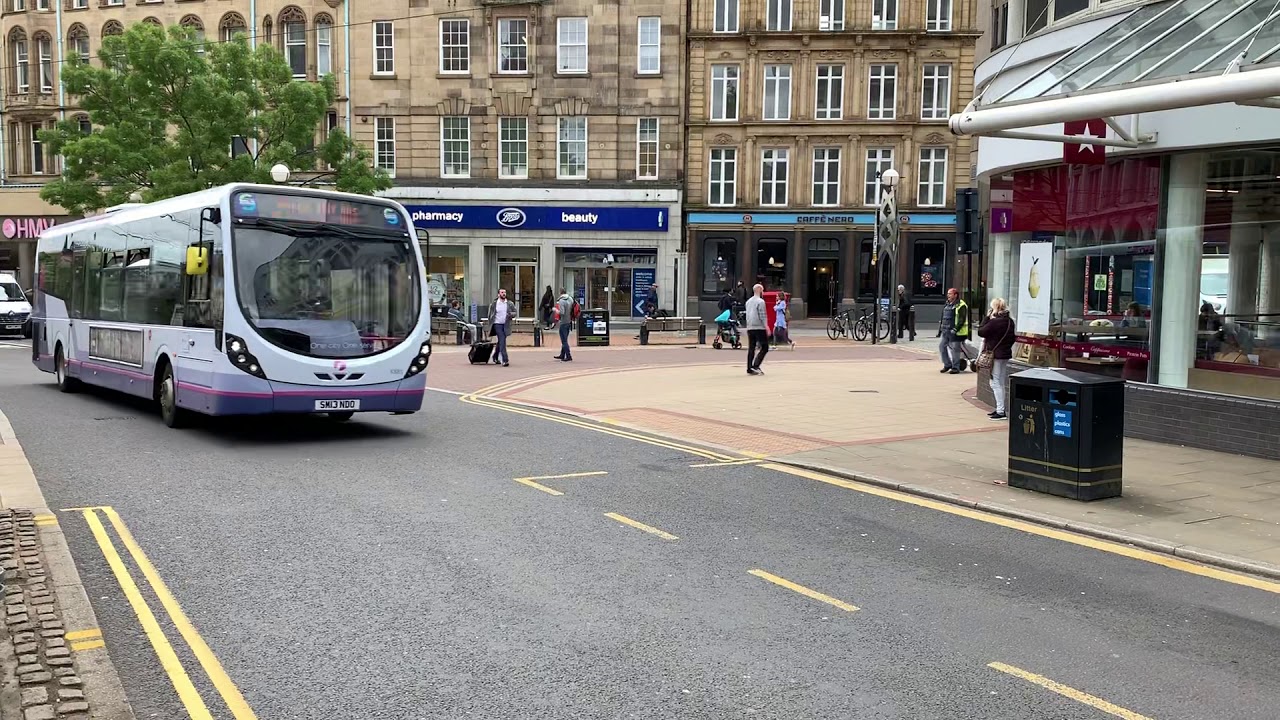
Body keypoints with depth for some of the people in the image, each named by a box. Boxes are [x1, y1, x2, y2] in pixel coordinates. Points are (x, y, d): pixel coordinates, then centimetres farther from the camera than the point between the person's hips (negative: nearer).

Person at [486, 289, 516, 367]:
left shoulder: (510, 304, 7)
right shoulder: (493, 304, 2)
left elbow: (515, 313, 9)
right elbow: (490, 316, 9)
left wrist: (511, 314, -15)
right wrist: (490, 326, 7)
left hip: (506, 325, 4)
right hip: (497, 324, -4)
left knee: (500, 342, 15)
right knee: (502, 341, -16)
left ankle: (495, 357, 36)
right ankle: (505, 360, -20)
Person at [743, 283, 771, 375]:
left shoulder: (748, 302, 15)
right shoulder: (760, 301, -9)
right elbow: (763, 316, -14)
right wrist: (767, 328, -13)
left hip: (749, 328, 7)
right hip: (759, 328, -7)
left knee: (751, 349, 7)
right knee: (764, 348, -2)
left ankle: (749, 368, 4)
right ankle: (755, 366, -13)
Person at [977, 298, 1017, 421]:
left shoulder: (994, 322, -20)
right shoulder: (1010, 321, 6)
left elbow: (981, 332, -14)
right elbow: (1013, 338, 13)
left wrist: (987, 318, -9)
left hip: (996, 355, -8)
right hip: (1006, 354, 8)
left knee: (996, 383, -3)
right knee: (1002, 383, 16)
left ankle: (1000, 411, -4)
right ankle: (999, 409, 23)